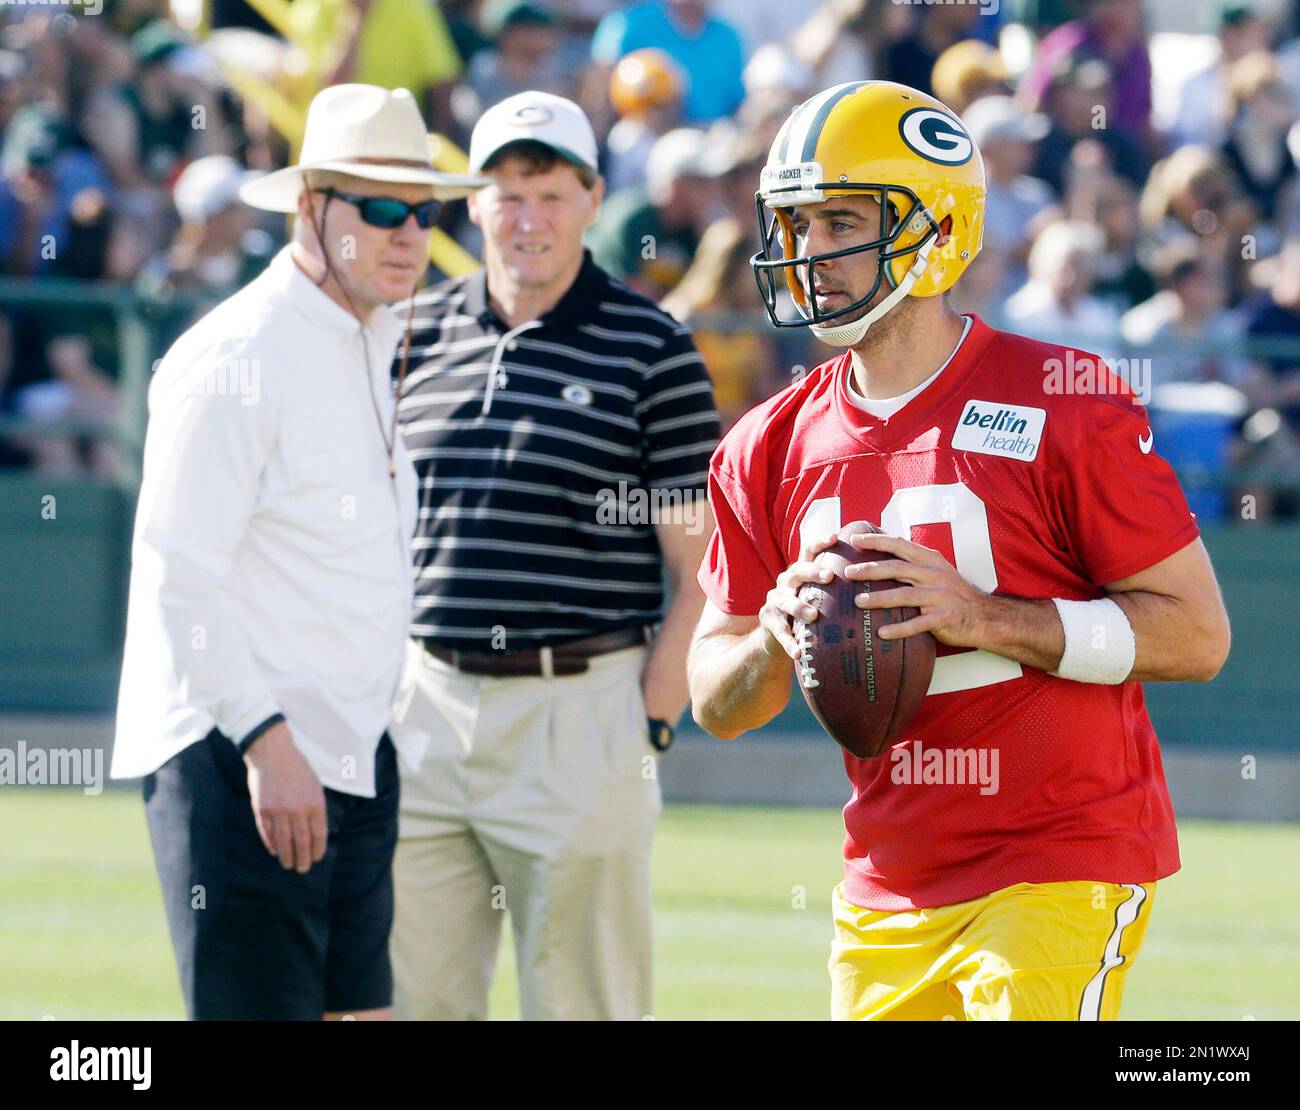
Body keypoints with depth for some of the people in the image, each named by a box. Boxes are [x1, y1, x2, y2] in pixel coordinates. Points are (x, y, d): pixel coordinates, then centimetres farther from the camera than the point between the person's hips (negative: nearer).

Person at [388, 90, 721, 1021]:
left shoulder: (652, 352, -2)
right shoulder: (418, 334, 11)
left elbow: (700, 569, -3)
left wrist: (649, 724, -10)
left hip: (579, 708, -4)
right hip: (426, 702, 4)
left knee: (583, 1004, -2)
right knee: (411, 994, 5)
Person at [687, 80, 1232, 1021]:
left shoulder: (1061, 406, -9)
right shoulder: (772, 448, 6)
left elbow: (1197, 634, -10)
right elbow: (717, 702, 13)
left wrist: (986, 618, -20)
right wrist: (779, 638, -10)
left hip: (1063, 870, -5)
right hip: (891, 896, 6)